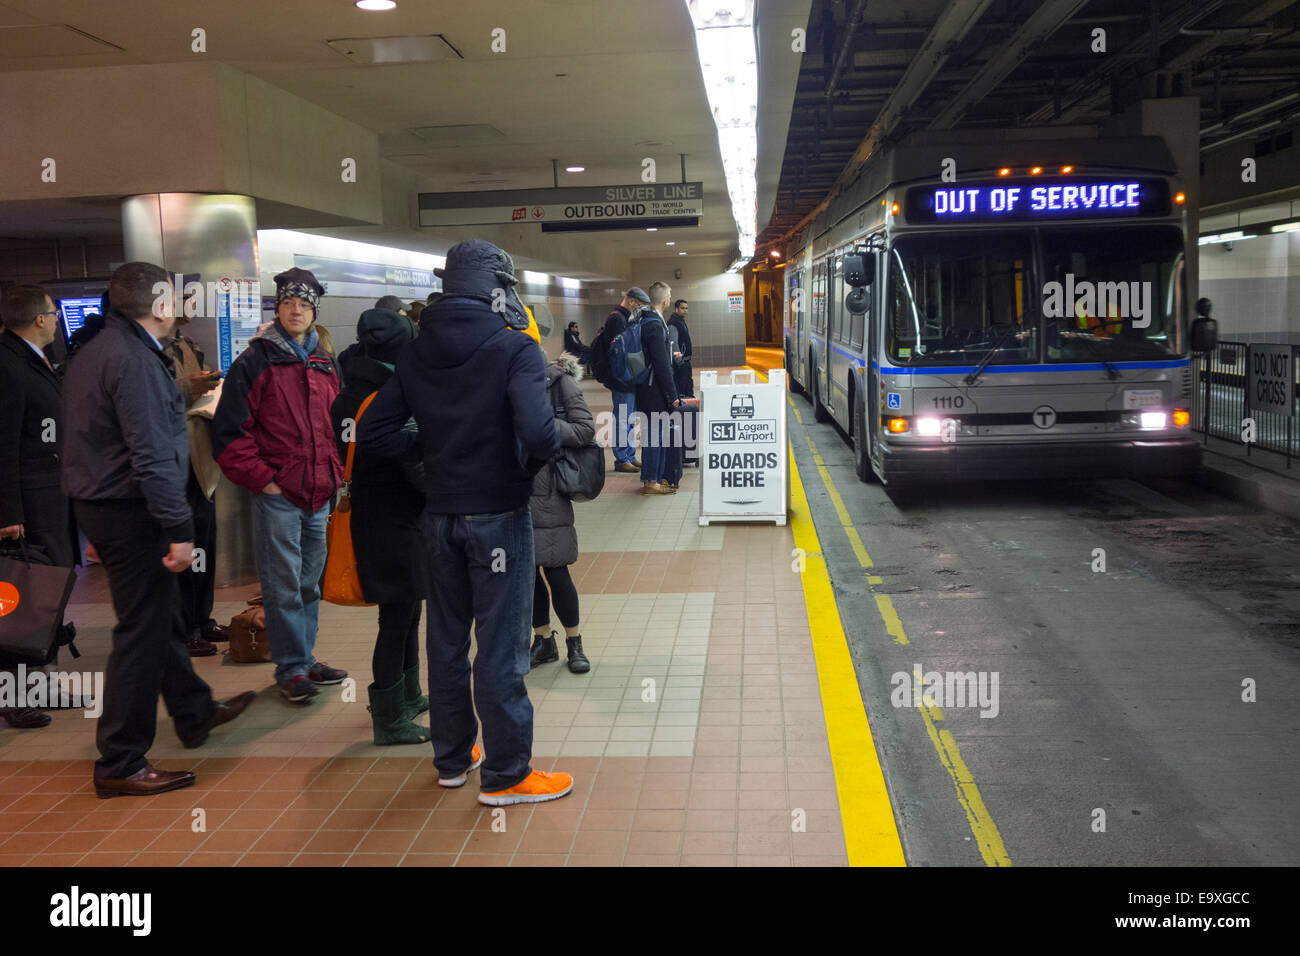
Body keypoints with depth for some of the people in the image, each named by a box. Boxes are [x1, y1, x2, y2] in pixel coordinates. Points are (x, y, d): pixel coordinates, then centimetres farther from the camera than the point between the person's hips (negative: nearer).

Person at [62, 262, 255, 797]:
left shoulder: (92, 353, 14)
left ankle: (195, 713, 38)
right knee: (143, 633, -3)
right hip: (131, 512, -11)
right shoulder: (134, 360, -19)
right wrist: (180, 530, -24)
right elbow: (152, 456, -25)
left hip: (98, 506, 11)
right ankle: (121, 764, 5)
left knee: (161, 618, 22)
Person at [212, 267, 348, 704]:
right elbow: (229, 431, -7)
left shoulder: (324, 365, 14)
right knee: (283, 585, -1)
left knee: (310, 582, 14)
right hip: (277, 494, -6)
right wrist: (260, 479, -10)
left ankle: (305, 658, 26)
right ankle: (291, 668, 9)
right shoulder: (256, 361, -4)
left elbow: (337, 426, 23)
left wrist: (335, 474, 11)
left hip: (319, 495, 6)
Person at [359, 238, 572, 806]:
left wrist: (428, 452, 9)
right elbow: (539, 434, -28)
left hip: (440, 515, 6)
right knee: (501, 646, 3)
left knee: (445, 637, 17)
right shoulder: (515, 349, -15)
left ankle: (452, 758, 31)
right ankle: (505, 774, 13)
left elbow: (374, 430, 1)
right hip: (498, 514, -6)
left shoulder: (417, 353, 2)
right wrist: (531, 465, -8)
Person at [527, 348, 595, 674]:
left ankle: (574, 643, 18)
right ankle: (543, 641, 27)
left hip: (546, 491, -4)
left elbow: (586, 429, -8)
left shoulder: (559, 380, -4)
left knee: (555, 570, 0)